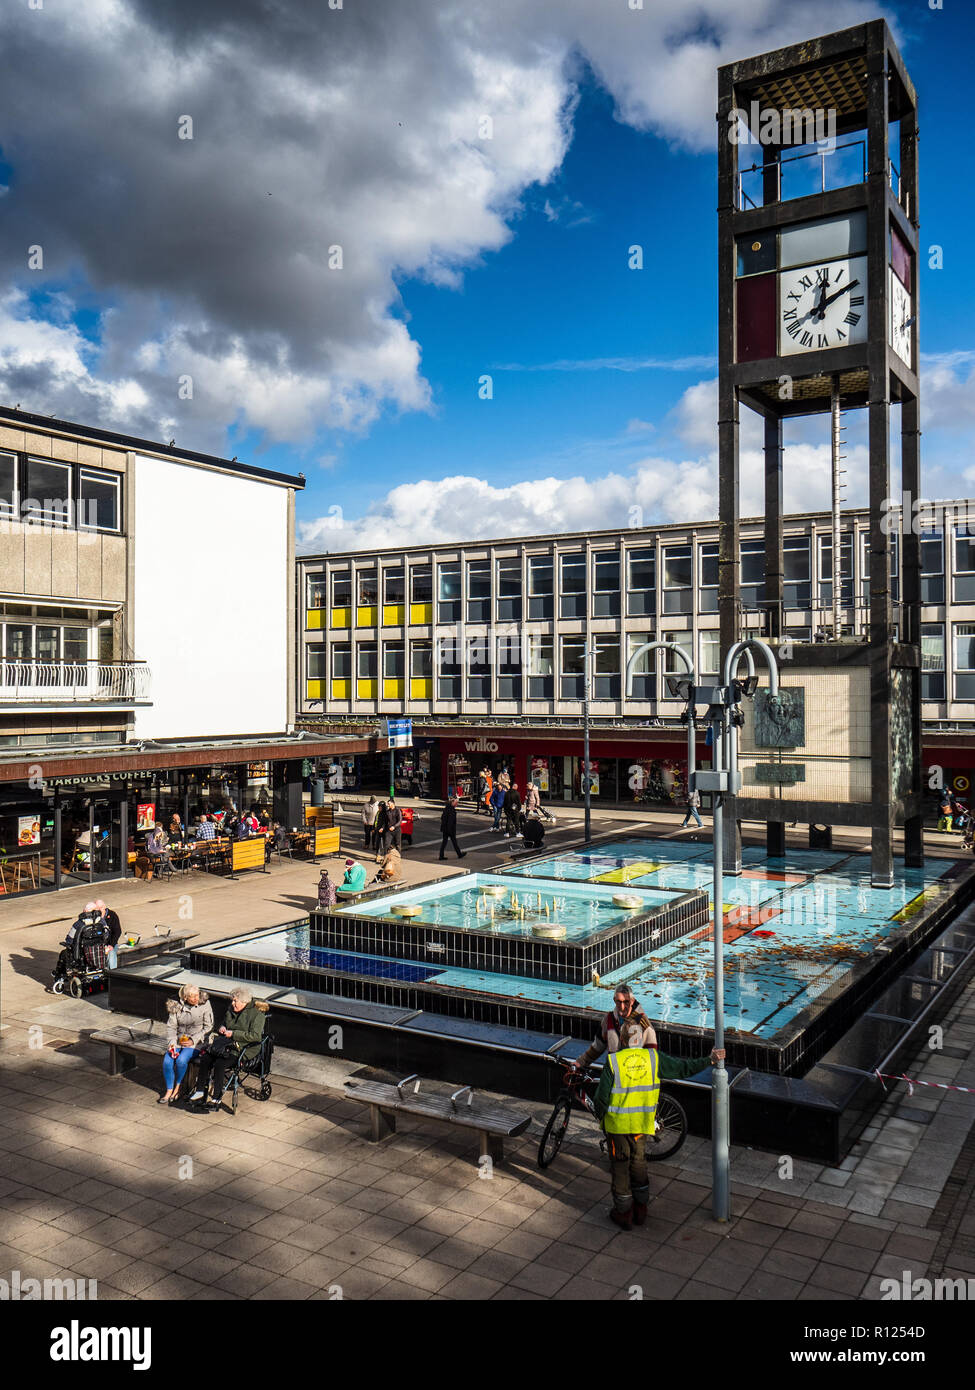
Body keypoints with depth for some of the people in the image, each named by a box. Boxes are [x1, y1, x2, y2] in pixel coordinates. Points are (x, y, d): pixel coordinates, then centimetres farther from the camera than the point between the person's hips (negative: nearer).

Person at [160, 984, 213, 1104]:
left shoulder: (205, 1005, -6)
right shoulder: (177, 1006, 2)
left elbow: (208, 1027, -5)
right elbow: (171, 1026, 5)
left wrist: (193, 1040, -13)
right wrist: (172, 1042, -10)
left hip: (196, 1042, -3)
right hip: (179, 1040, 3)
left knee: (181, 1060, -27)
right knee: (167, 1061, -20)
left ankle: (178, 1087, -4)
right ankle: (169, 1090, -2)